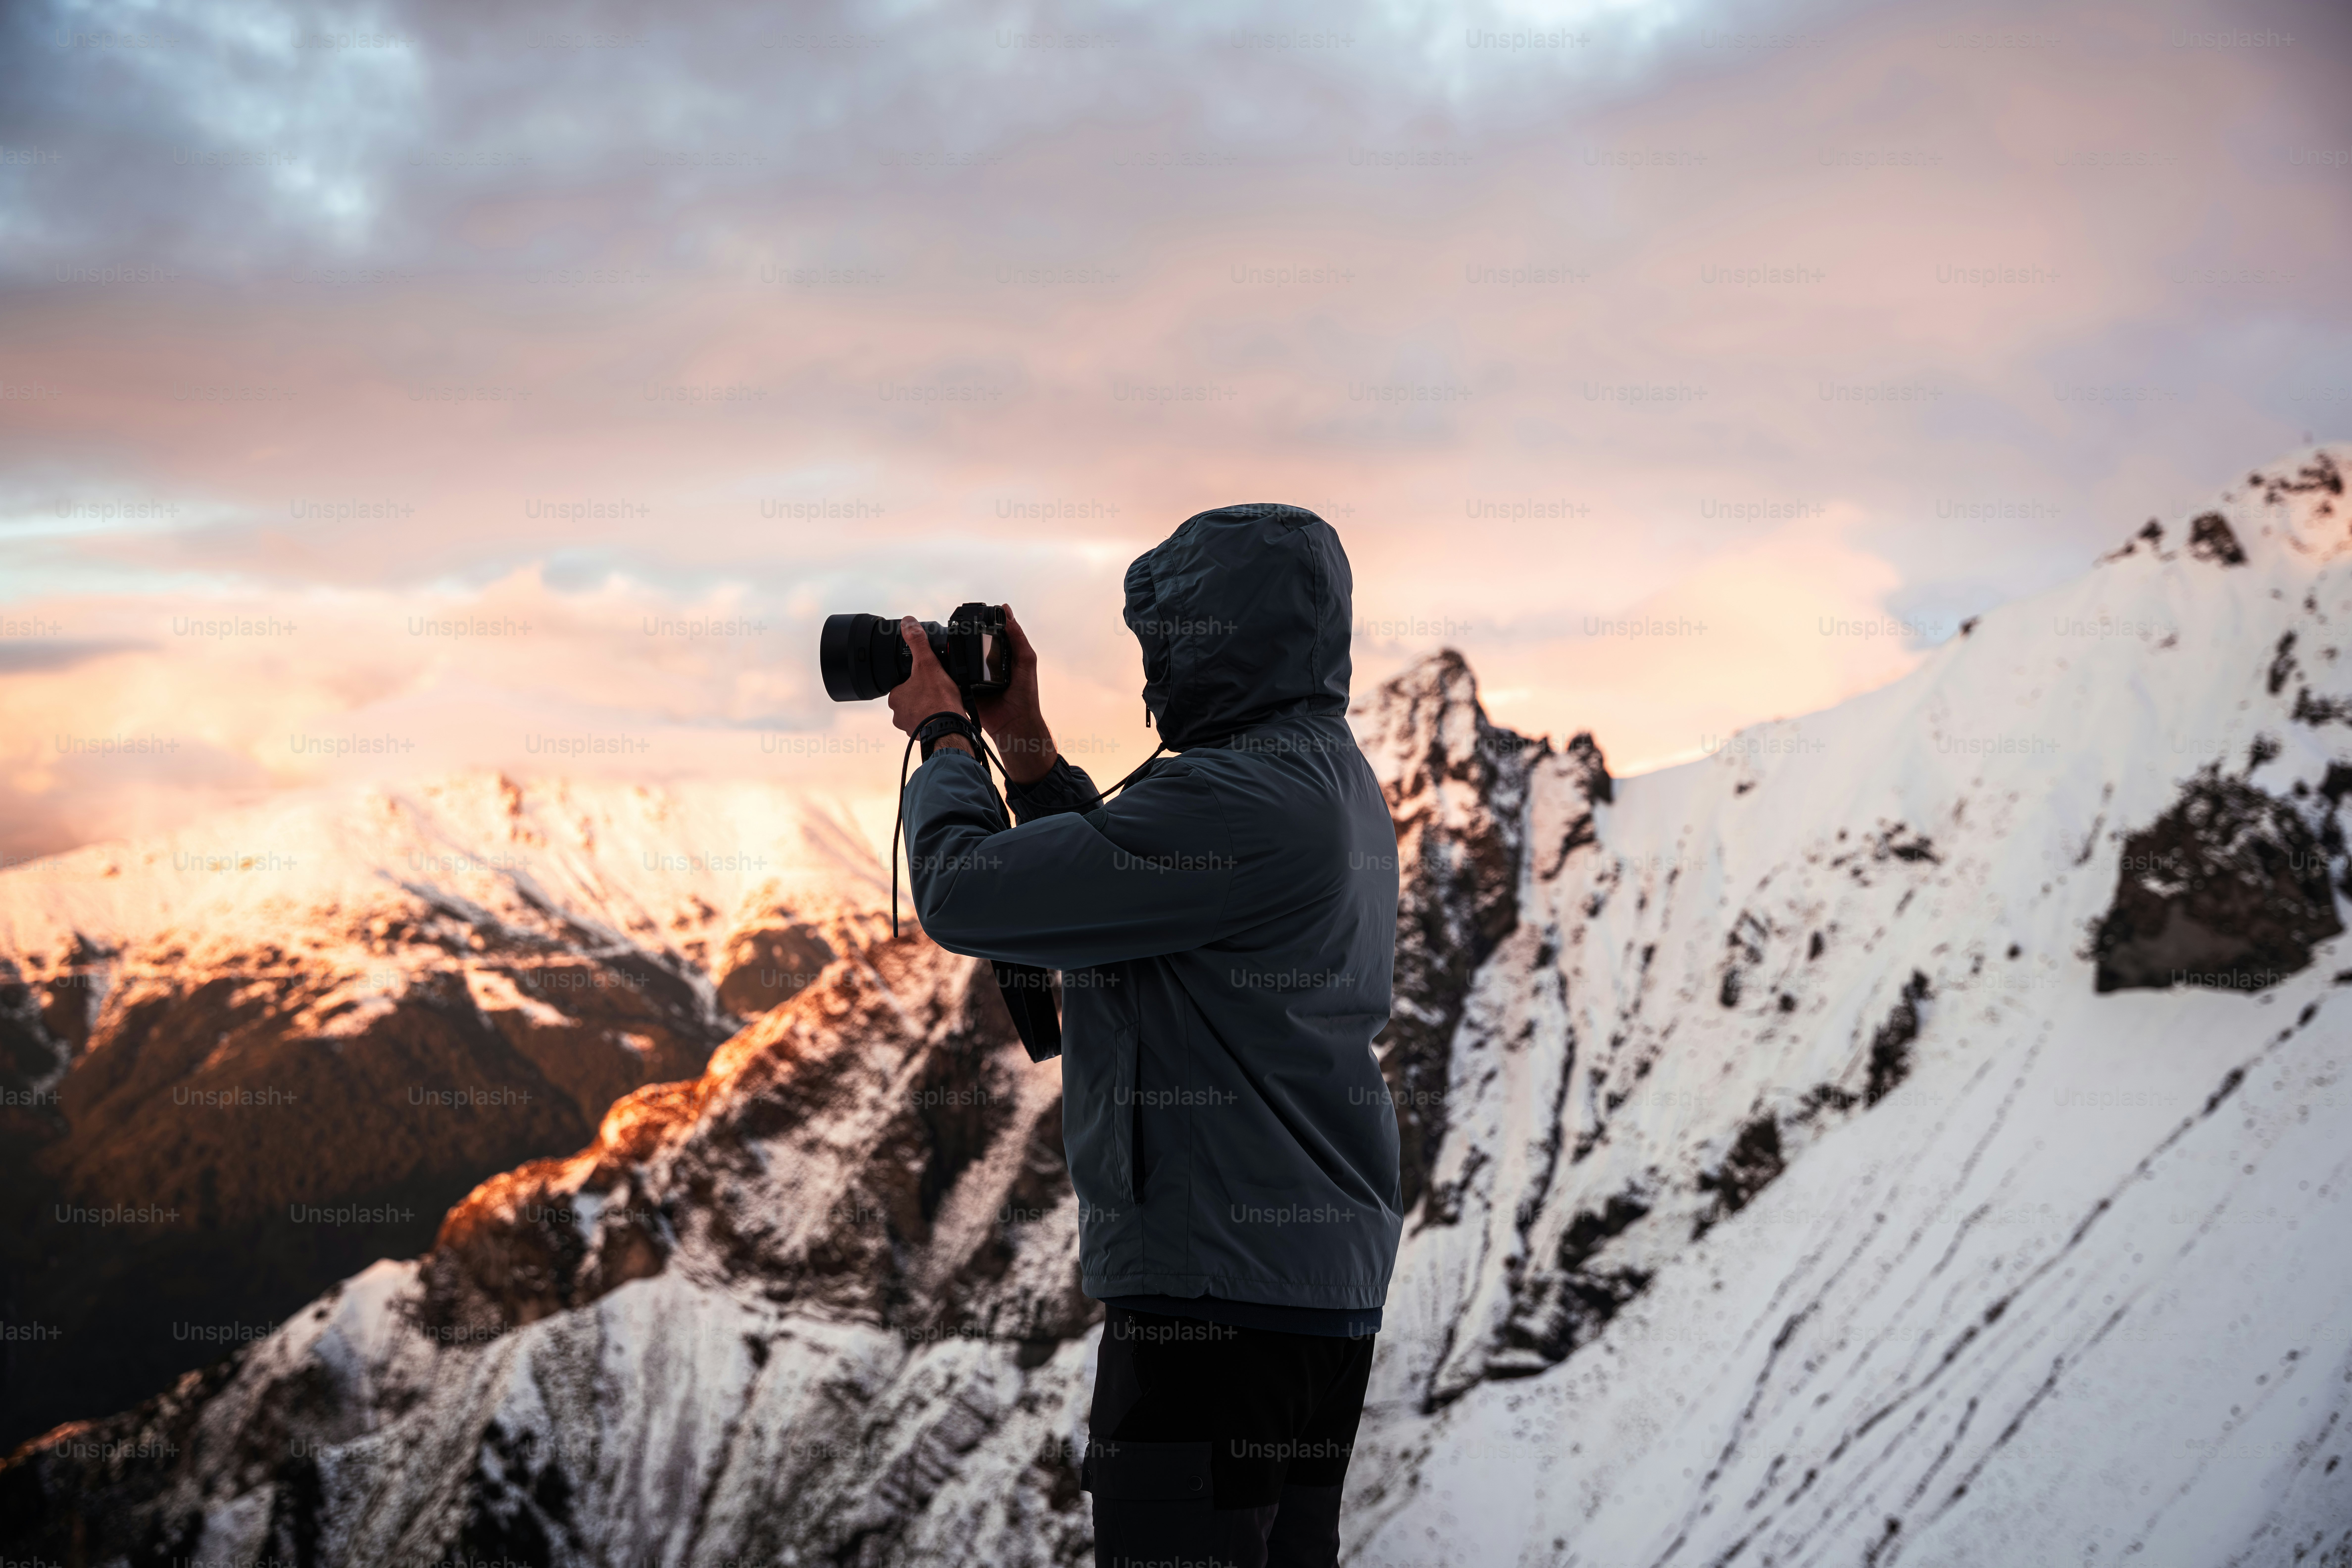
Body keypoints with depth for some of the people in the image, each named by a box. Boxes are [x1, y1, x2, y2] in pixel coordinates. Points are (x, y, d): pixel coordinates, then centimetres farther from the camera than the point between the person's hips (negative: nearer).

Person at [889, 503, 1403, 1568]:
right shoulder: (1333, 778, 14)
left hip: (1219, 1287, -10)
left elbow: (964, 894, -18)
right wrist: (1025, 749, 16)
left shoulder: (1234, 800, -19)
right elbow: (1116, 896, 22)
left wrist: (943, 735, 0)